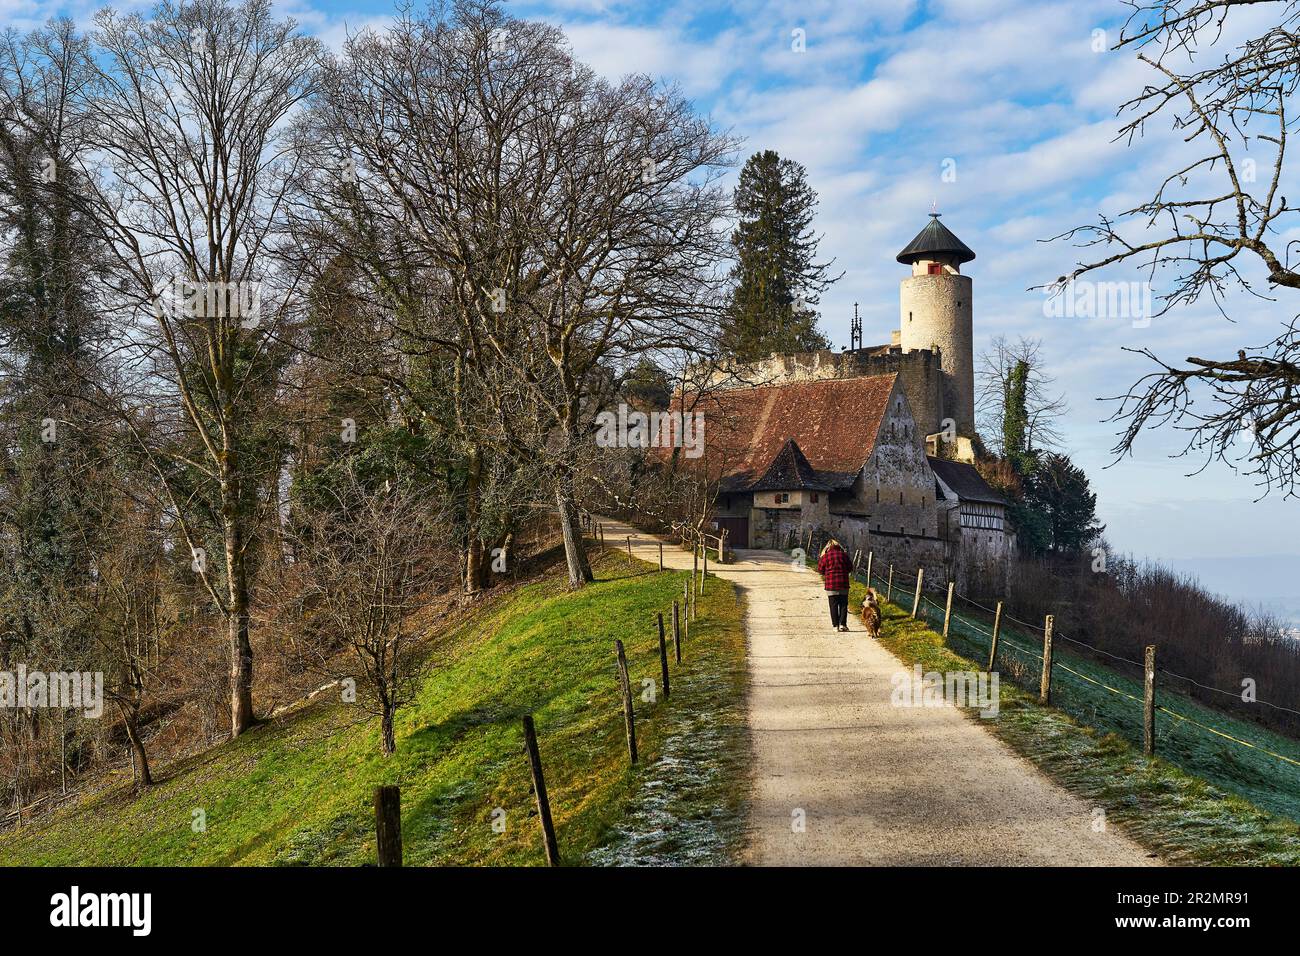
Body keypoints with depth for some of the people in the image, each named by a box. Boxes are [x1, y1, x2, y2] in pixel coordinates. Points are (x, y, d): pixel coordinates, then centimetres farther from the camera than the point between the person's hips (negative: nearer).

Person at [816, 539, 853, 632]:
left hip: (830, 584, -1)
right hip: (843, 583, 1)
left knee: (833, 605, 5)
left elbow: (820, 570, 0)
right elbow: (850, 568, 8)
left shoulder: (825, 556, -5)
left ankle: (835, 625, 3)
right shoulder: (844, 555, 1)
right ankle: (843, 624, 3)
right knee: (843, 605, 9)